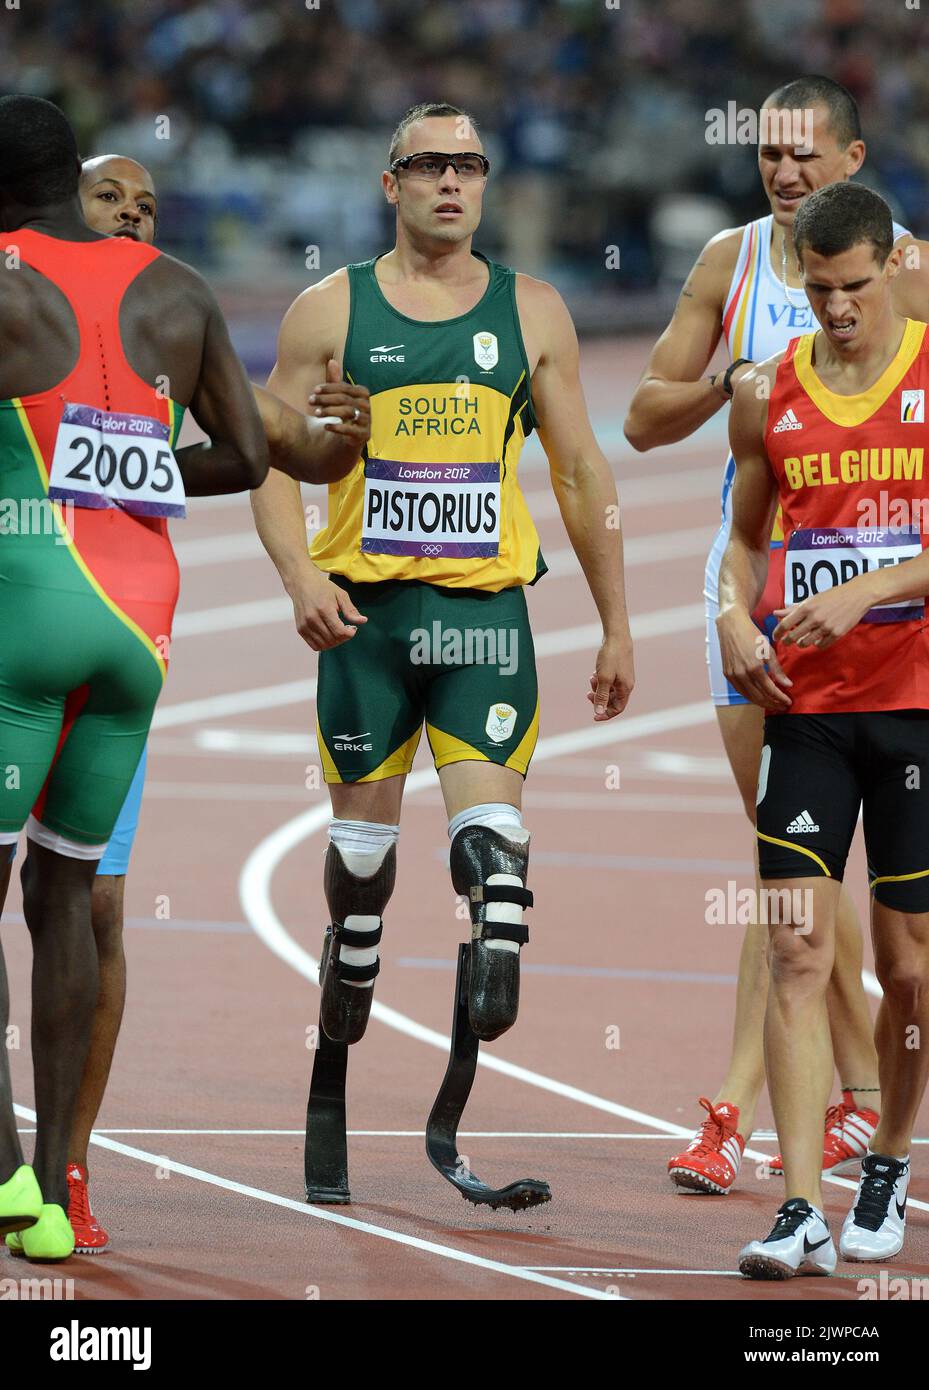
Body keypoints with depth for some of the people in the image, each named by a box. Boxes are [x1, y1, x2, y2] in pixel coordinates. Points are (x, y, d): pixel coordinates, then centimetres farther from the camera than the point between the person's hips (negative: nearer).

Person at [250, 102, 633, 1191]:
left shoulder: (531, 313, 9)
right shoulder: (330, 311, 4)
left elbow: (581, 473, 13)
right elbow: (271, 459, 4)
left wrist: (615, 627, 11)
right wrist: (300, 577, -14)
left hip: (485, 602, 0)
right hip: (365, 603, 0)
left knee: (489, 810, -18)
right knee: (363, 820, 7)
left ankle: (497, 952, -25)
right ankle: (349, 979, 23)